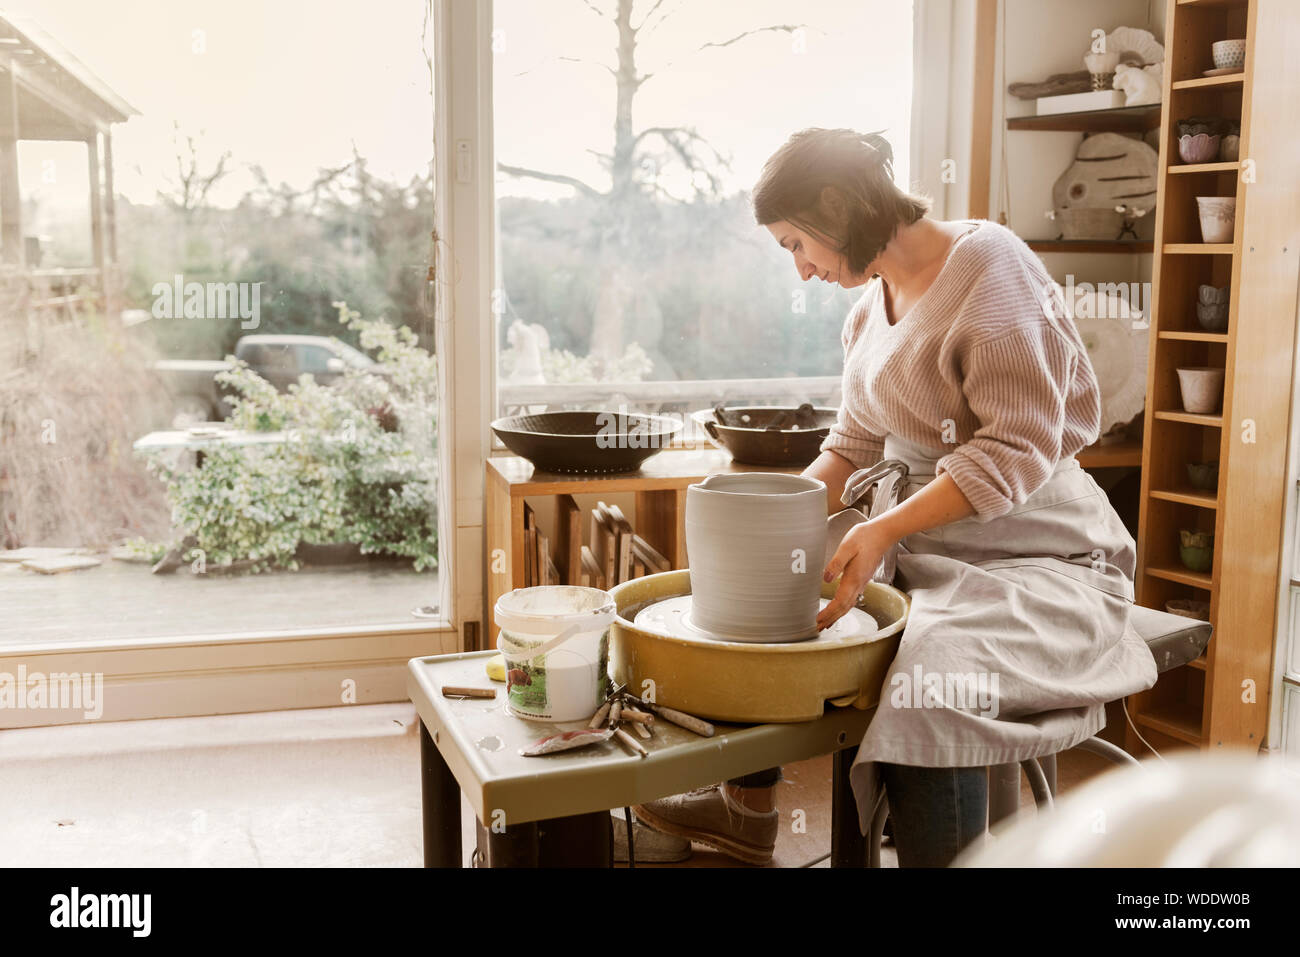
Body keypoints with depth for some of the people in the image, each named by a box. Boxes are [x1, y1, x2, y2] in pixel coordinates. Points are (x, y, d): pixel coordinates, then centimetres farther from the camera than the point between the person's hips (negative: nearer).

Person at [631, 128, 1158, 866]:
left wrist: (885, 530, -28)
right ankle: (748, 808, 19)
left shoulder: (989, 264, -16)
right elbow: (854, 445, 13)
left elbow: (1016, 451, -22)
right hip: (921, 539, 9)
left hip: (1035, 553, -8)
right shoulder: (872, 301, 9)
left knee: (932, 679, -35)